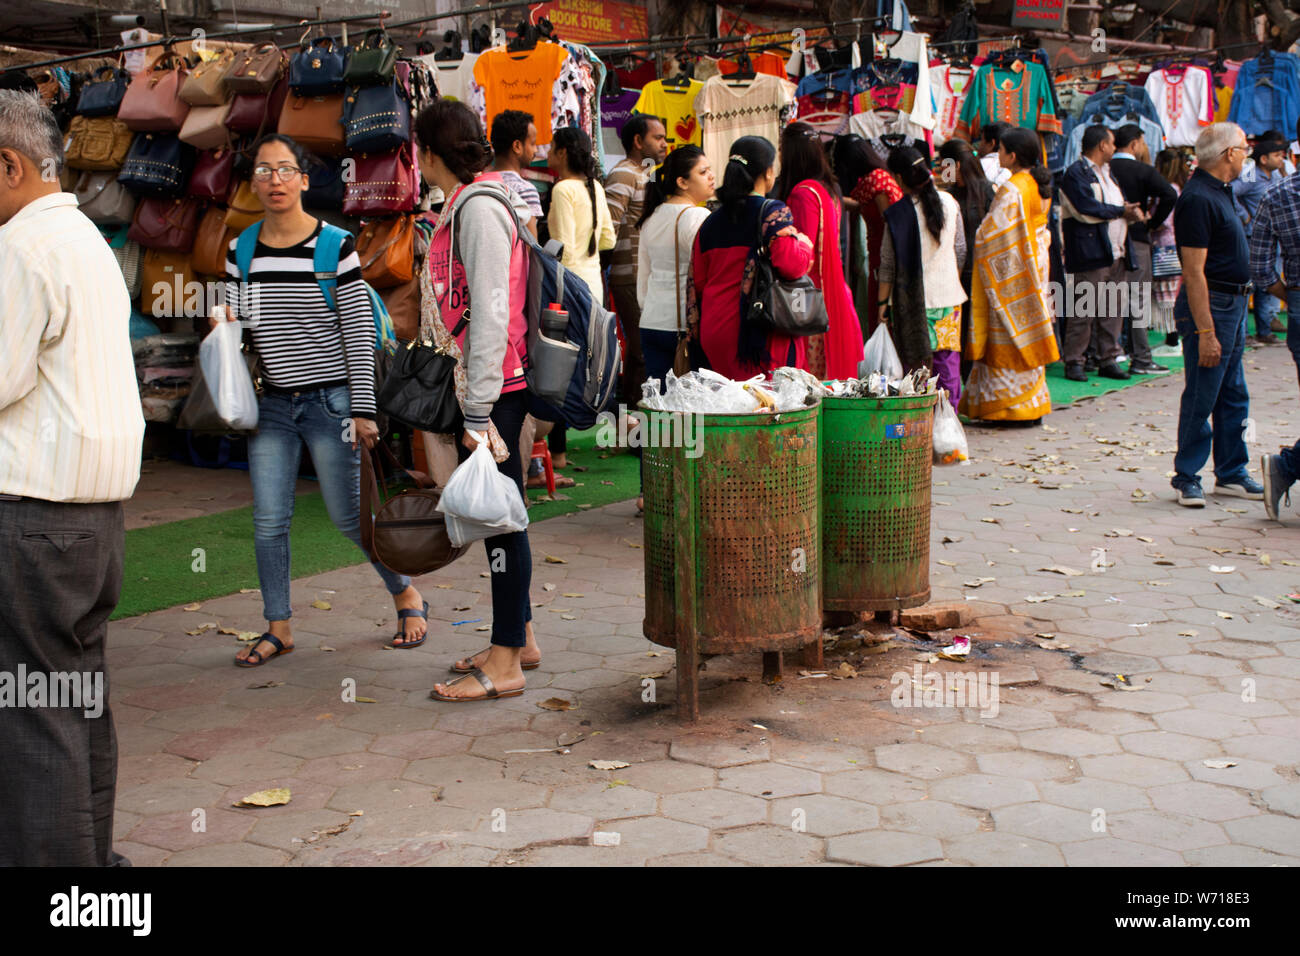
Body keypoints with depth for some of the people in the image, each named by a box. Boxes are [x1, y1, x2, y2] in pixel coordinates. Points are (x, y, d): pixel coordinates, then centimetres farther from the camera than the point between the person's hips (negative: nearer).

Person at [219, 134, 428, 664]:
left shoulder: (336, 246, -7)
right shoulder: (241, 252, 5)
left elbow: (359, 334, -6)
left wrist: (363, 409, -9)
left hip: (330, 401, -4)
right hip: (271, 404, 4)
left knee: (348, 515, 1)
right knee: (268, 520, 2)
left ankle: (407, 593, 24)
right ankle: (278, 627, 17)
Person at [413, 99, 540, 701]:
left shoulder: (479, 207, -14)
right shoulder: (465, 205, 16)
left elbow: (490, 313, -21)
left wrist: (479, 413, -22)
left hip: (493, 388, -10)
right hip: (480, 389, 10)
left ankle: (505, 664, 4)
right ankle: (518, 638, 27)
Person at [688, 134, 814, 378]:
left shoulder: (711, 221, 11)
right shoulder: (774, 212, -7)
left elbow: (697, 282, 14)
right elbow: (791, 265, -18)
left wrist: (696, 330, 23)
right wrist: (805, 244, 2)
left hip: (714, 331, 6)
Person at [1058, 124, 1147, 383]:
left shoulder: (1107, 172, 23)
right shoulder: (1075, 173, -6)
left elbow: (1123, 205, 24)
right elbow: (1086, 209, -18)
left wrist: (1132, 212, 0)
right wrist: (1122, 211, -7)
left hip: (1117, 254, 8)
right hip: (1091, 253, -8)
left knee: (1113, 311, 8)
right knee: (1084, 311, -6)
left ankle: (1109, 359, 14)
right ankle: (1074, 361, 1)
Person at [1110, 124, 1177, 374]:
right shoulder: (1144, 171, -8)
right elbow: (1170, 195, -20)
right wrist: (1153, 223, -8)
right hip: (1135, 238, -4)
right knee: (1138, 298, -1)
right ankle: (1141, 358, -1)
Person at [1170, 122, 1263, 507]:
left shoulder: (1218, 192, 14)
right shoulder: (1198, 199, -18)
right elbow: (1194, 272, -22)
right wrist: (1205, 332, -25)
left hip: (1233, 303, 10)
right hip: (1210, 305, -10)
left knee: (1234, 397, 14)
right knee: (1201, 399, -4)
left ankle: (1231, 474, 22)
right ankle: (1186, 478, 6)